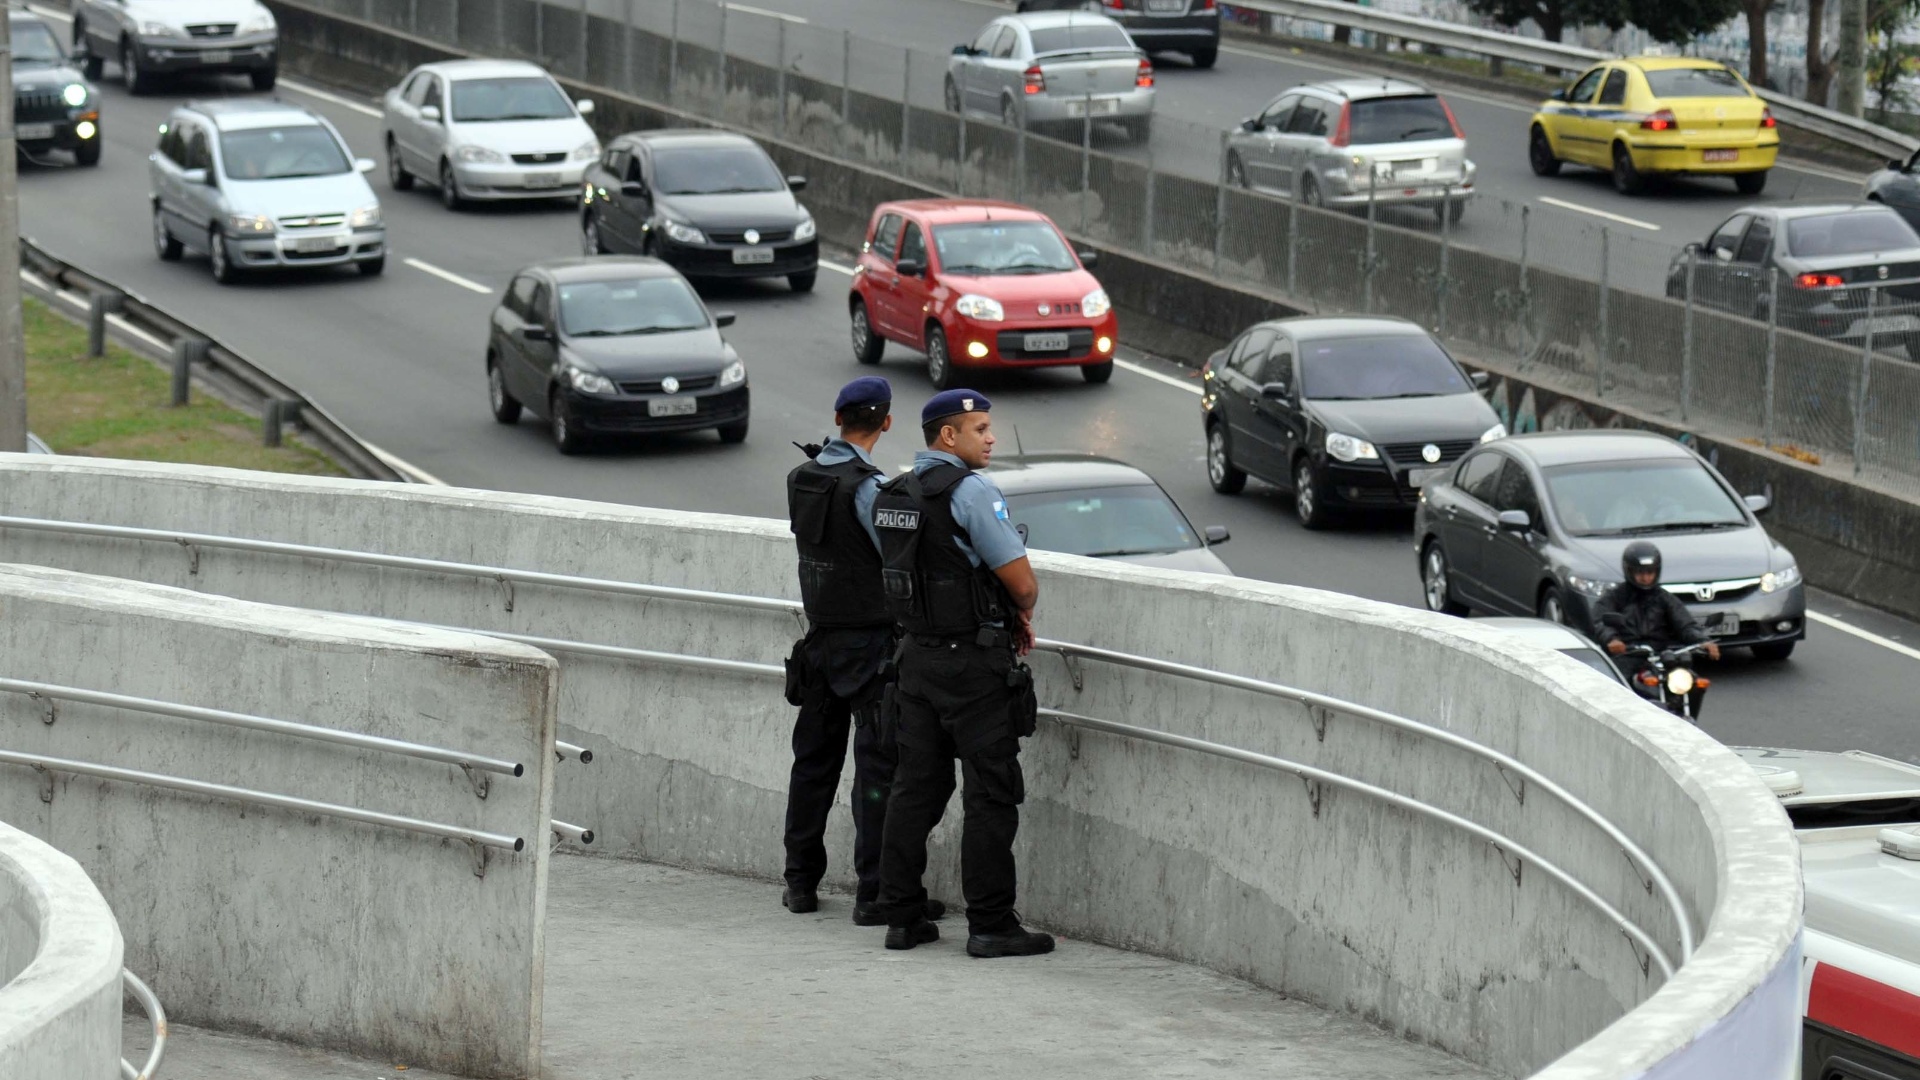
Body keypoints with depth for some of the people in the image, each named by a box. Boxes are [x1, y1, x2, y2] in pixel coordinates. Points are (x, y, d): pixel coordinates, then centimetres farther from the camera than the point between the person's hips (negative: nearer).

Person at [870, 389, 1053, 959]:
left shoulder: (894, 494, 11)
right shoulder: (971, 491, -15)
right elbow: (1022, 581, -16)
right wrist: (1022, 612, 9)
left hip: (918, 653, 8)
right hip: (973, 660, -8)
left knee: (915, 786, 11)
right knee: (991, 794, -3)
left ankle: (902, 916, 13)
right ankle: (991, 924, -4)